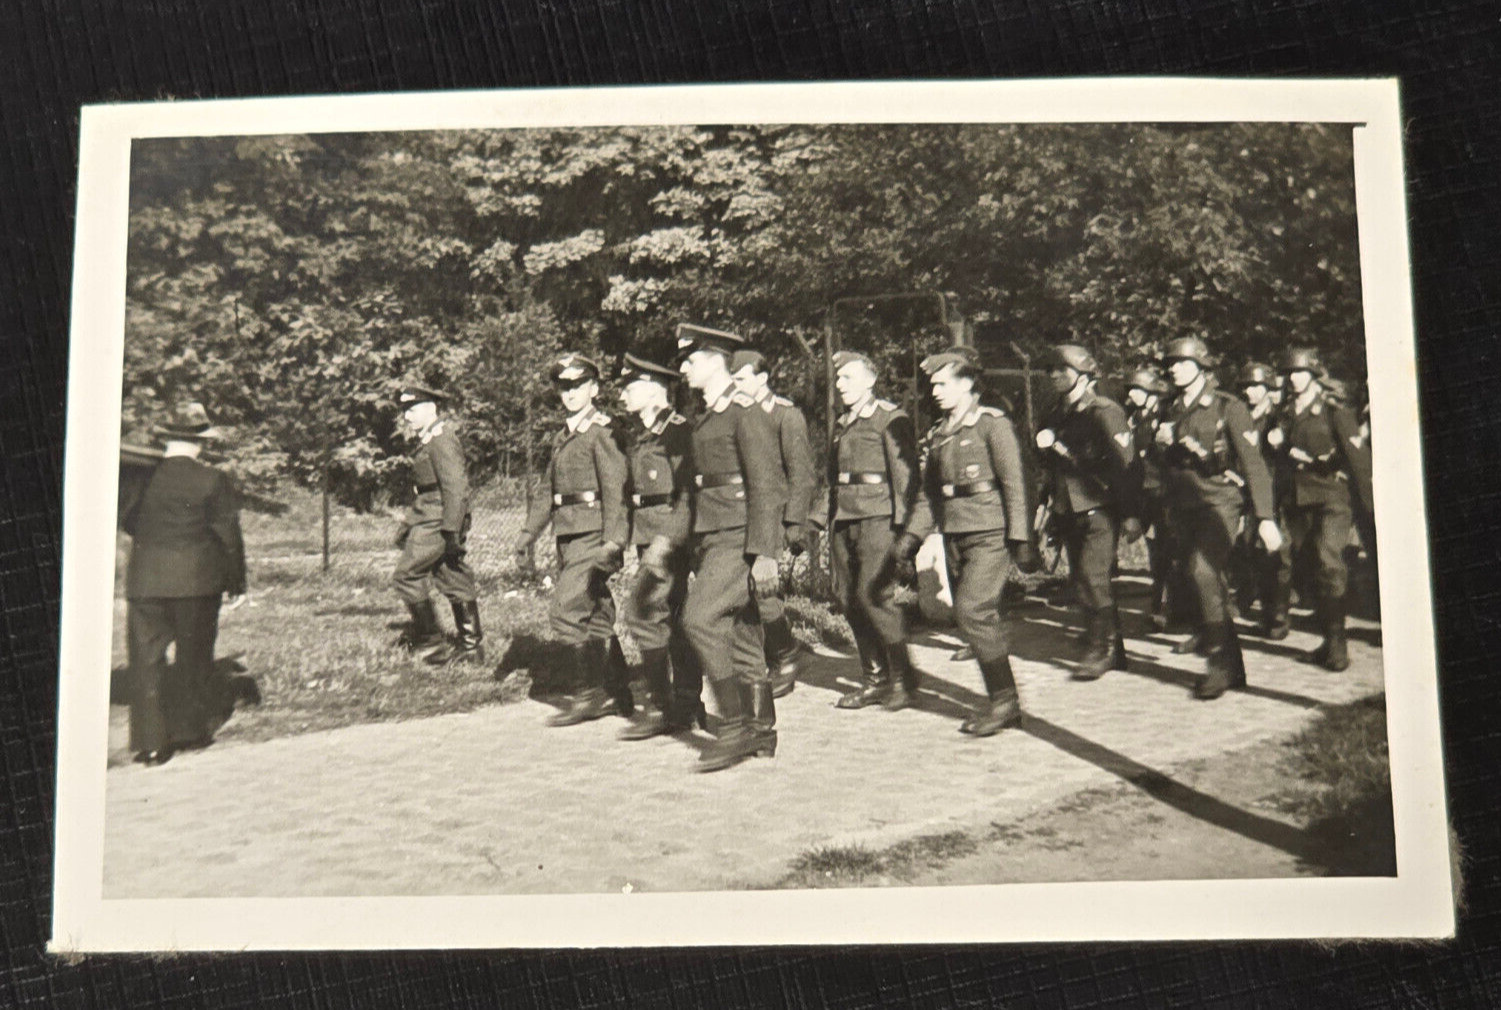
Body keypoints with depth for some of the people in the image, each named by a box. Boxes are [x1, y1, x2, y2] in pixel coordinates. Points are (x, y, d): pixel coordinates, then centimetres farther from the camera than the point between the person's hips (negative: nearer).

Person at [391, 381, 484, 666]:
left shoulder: (442, 441, -15)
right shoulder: (427, 442, 17)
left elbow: (455, 488, -22)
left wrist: (451, 531, -24)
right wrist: (407, 524, 25)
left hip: (437, 524, -10)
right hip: (428, 519, 10)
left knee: (405, 574, -6)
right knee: (455, 580, 11)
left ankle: (429, 640, 1)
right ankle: (471, 645, 15)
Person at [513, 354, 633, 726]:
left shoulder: (602, 431, -8)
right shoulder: (562, 436, 18)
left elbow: (615, 488, -16)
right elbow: (549, 489, 23)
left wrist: (613, 541, -22)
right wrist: (529, 532, 19)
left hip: (593, 535, -8)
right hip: (568, 537, 8)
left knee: (565, 611, -12)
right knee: (596, 616, 12)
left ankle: (590, 695, -3)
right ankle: (617, 694, 21)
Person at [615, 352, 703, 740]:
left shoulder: (678, 431, -12)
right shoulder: (637, 436, 16)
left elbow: (689, 493, -19)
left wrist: (667, 540, -26)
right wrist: (625, 539, 17)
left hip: (671, 536, -9)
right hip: (649, 537, 9)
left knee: (644, 614, -11)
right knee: (675, 620, 11)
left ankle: (666, 710, -5)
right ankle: (688, 704, 18)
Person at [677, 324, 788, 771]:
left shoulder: (746, 412, -11)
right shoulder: (705, 418, 17)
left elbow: (767, 487, -16)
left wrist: (765, 553, -21)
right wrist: (697, 551, 20)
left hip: (740, 537, -9)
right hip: (712, 537, 9)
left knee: (700, 619, -17)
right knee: (742, 634, 10)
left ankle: (736, 726, -9)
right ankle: (761, 730, 17)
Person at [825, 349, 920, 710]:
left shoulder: (891, 419, -3)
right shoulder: (842, 425, 19)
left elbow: (904, 474, -8)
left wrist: (901, 525, -14)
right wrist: (832, 527, 17)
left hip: (877, 517, -7)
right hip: (843, 519, 8)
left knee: (873, 594, -14)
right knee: (849, 598, 5)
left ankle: (903, 677, -1)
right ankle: (874, 679, 13)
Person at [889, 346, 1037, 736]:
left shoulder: (992, 425, -6)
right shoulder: (937, 435, 14)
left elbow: (1014, 485, -9)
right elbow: (929, 493, 17)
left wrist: (1020, 539, -14)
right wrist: (911, 536, 7)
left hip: (989, 535, -7)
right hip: (954, 538, 7)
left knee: (972, 611, -17)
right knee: (982, 618, 8)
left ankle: (1004, 699, -6)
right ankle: (1001, 702, 17)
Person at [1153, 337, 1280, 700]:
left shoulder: (1228, 408, -3)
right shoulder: (1170, 413, 13)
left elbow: (1253, 463, -8)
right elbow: (1164, 466, 20)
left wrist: (1264, 517, -14)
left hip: (1219, 502, -6)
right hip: (1184, 508, 6)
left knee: (1203, 570, -23)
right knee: (1210, 584, 7)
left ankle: (1219, 665, -16)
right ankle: (1232, 668, 18)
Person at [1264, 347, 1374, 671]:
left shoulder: (1335, 411, -4)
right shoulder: (1287, 414, 14)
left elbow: (1358, 456, -4)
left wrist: (1368, 503, -5)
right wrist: (1277, 444, -1)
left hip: (1331, 498, -6)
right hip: (1298, 499, 6)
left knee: (1329, 563, -17)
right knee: (1310, 565, 6)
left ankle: (1337, 643, -12)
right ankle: (1329, 639, 16)